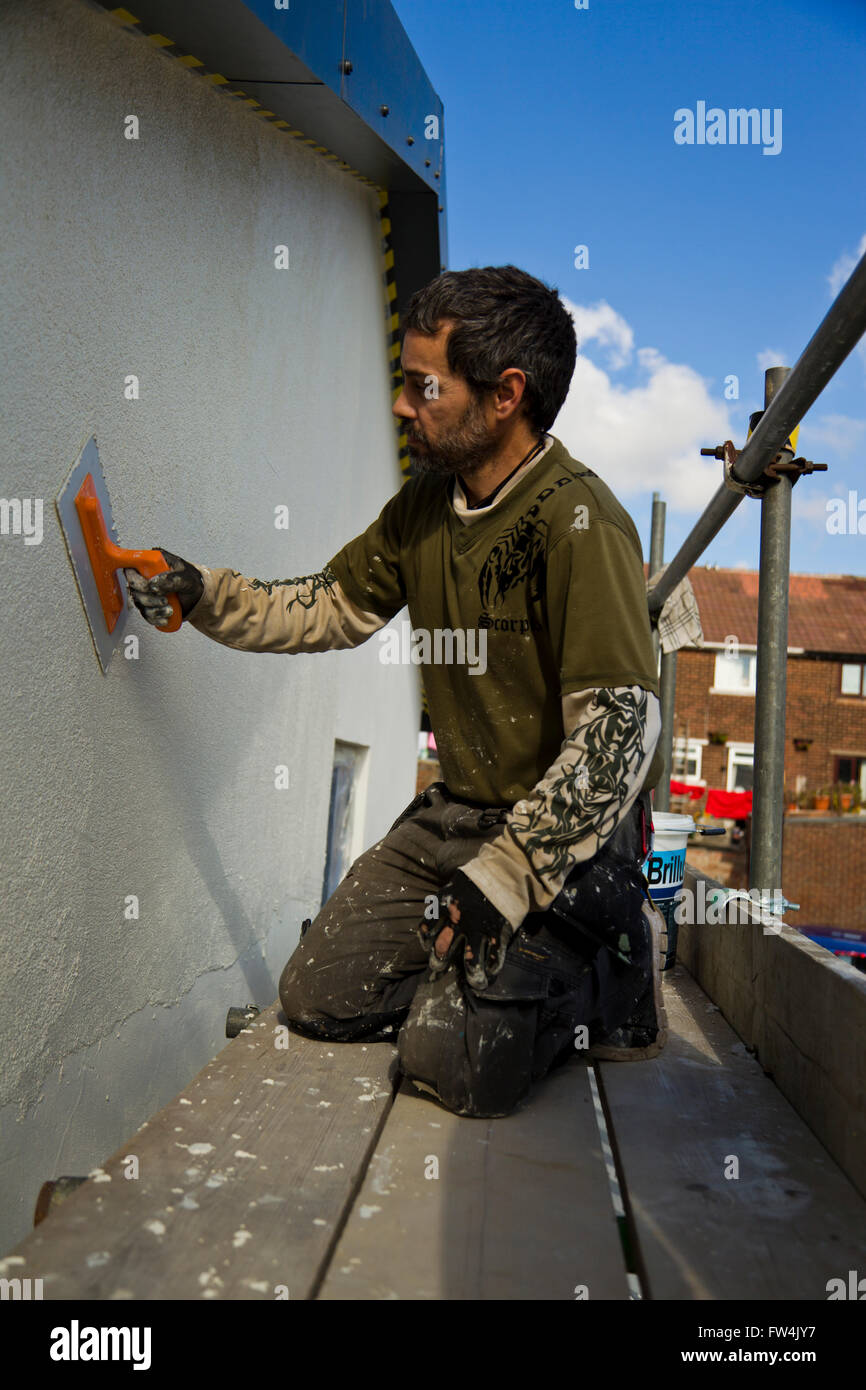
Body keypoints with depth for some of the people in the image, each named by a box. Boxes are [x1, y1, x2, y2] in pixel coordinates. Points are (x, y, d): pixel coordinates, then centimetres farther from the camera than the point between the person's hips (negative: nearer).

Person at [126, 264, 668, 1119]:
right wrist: (202, 594, 0)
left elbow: (619, 730, -27)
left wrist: (501, 882, -27)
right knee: (318, 999, 8)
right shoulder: (425, 505, 3)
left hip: (572, 830, -8)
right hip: (459, 808, 8)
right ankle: (528, 955, 20)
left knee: (454, 1057, -20)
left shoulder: (579, 524, -23)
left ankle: (614, 962, 6)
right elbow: (330, 608, 14)